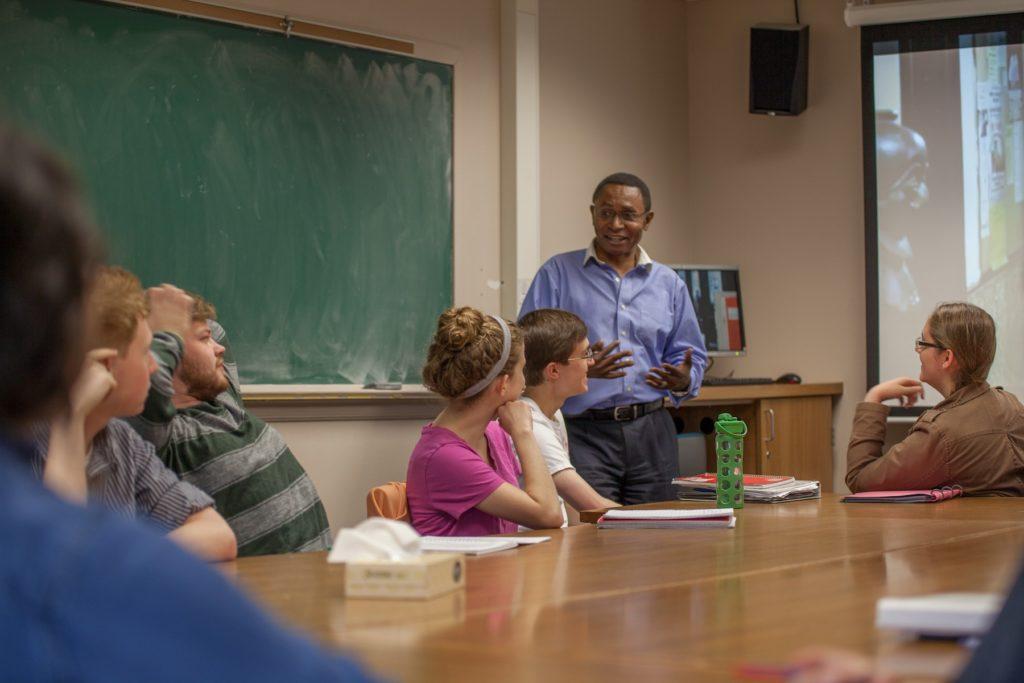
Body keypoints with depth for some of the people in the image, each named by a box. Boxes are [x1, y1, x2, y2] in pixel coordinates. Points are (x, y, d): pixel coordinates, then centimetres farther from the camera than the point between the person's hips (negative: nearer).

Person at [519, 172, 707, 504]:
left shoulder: (670, 285, 15)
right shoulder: (557, 274, 4)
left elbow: (690, 356, 18)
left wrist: (683, 381, -5)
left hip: (650, 431, 4)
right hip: (583, 435, -4)